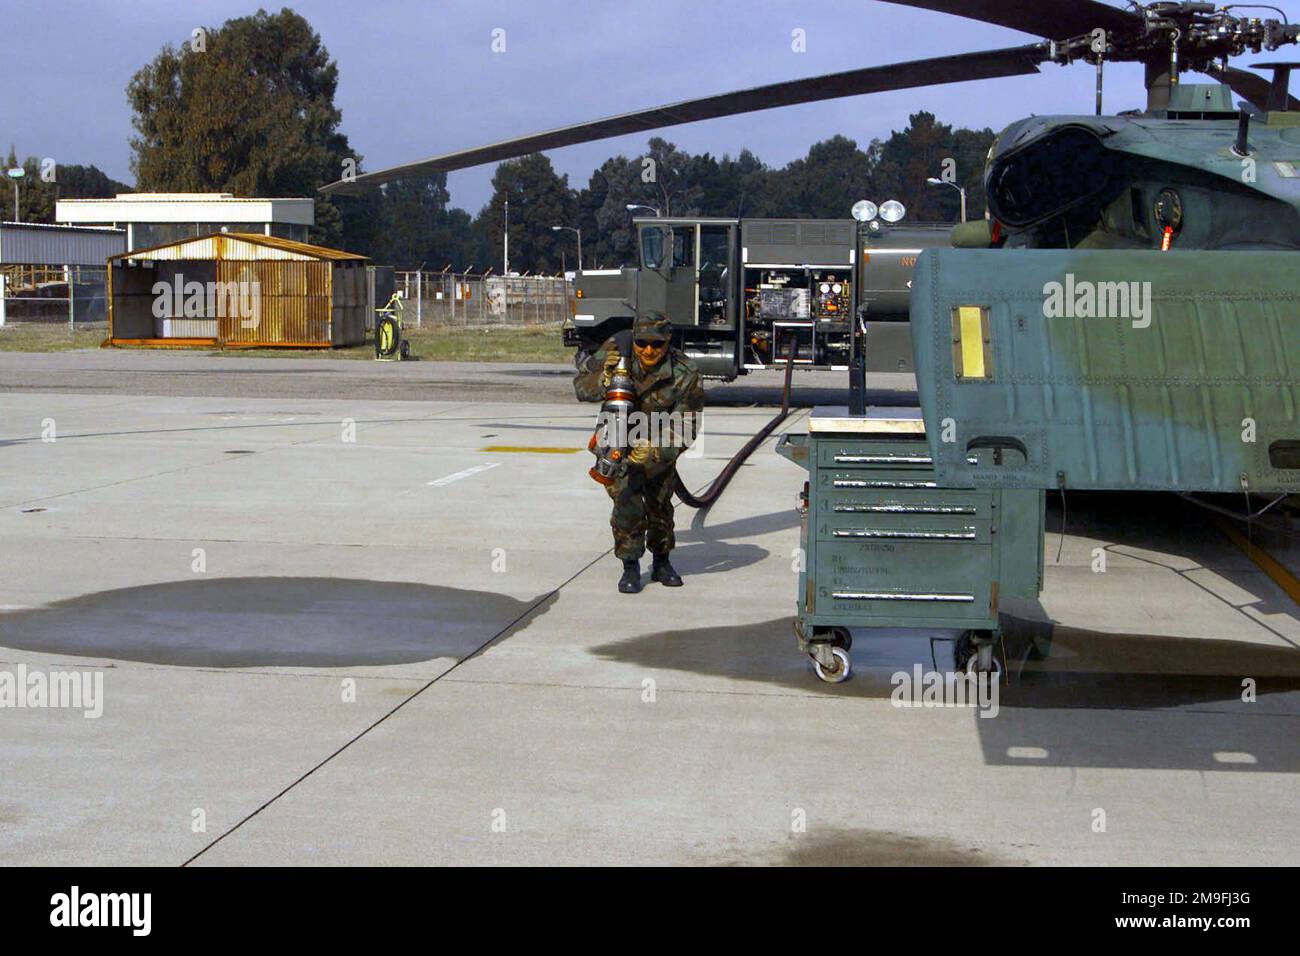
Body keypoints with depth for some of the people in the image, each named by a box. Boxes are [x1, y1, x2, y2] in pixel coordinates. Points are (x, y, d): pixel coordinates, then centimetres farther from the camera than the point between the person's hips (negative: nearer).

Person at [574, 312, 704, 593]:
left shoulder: (685, 373, -25)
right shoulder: (616, 351, -22)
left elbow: (685, 427, -22)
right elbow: (581, 387, -14)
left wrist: (655, 450, -36)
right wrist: (604, 378, -36)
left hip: (659, 445, 1)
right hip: (620, 441, -1)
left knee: (660, 504, 12)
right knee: (627, 503, -14)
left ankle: (662, 562, 32)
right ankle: (630, 567, -1)